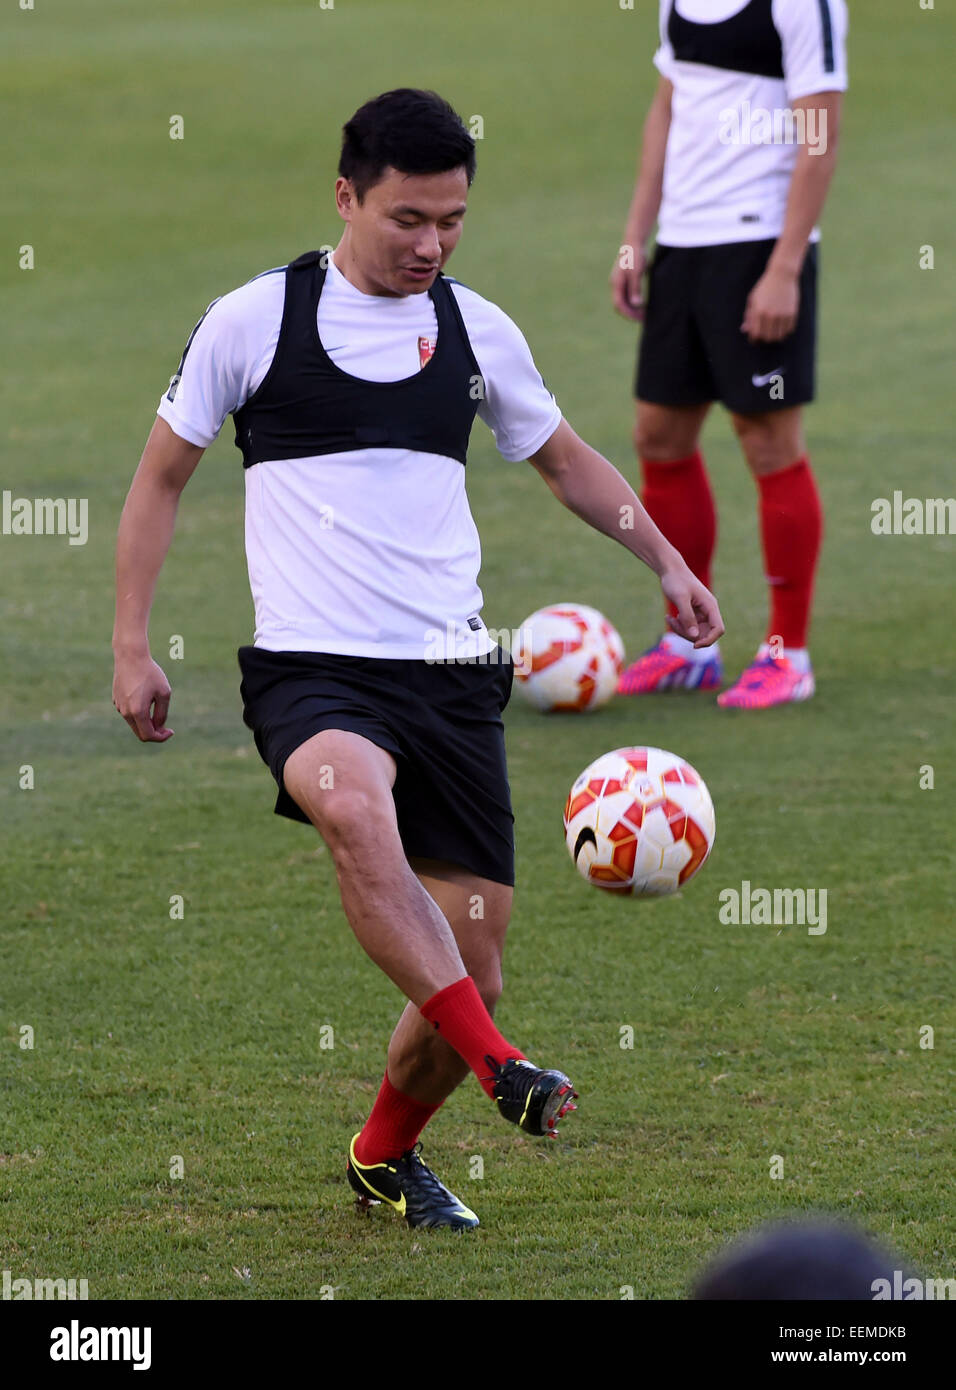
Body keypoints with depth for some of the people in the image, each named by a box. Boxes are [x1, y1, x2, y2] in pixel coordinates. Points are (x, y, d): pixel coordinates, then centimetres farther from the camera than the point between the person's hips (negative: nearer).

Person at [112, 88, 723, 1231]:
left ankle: (383, 1155, 28)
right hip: (311, 667, -4)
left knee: (472, 967, 1)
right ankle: (500, 1068, -42)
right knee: (356, 807, -39)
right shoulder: (253, 319, 0)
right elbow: (161, 476, 11)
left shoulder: (476, 331, 10)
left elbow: (567, 461, 26)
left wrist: (666, 560, 14)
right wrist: (131, 645, 6)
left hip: (453, 672, 4)